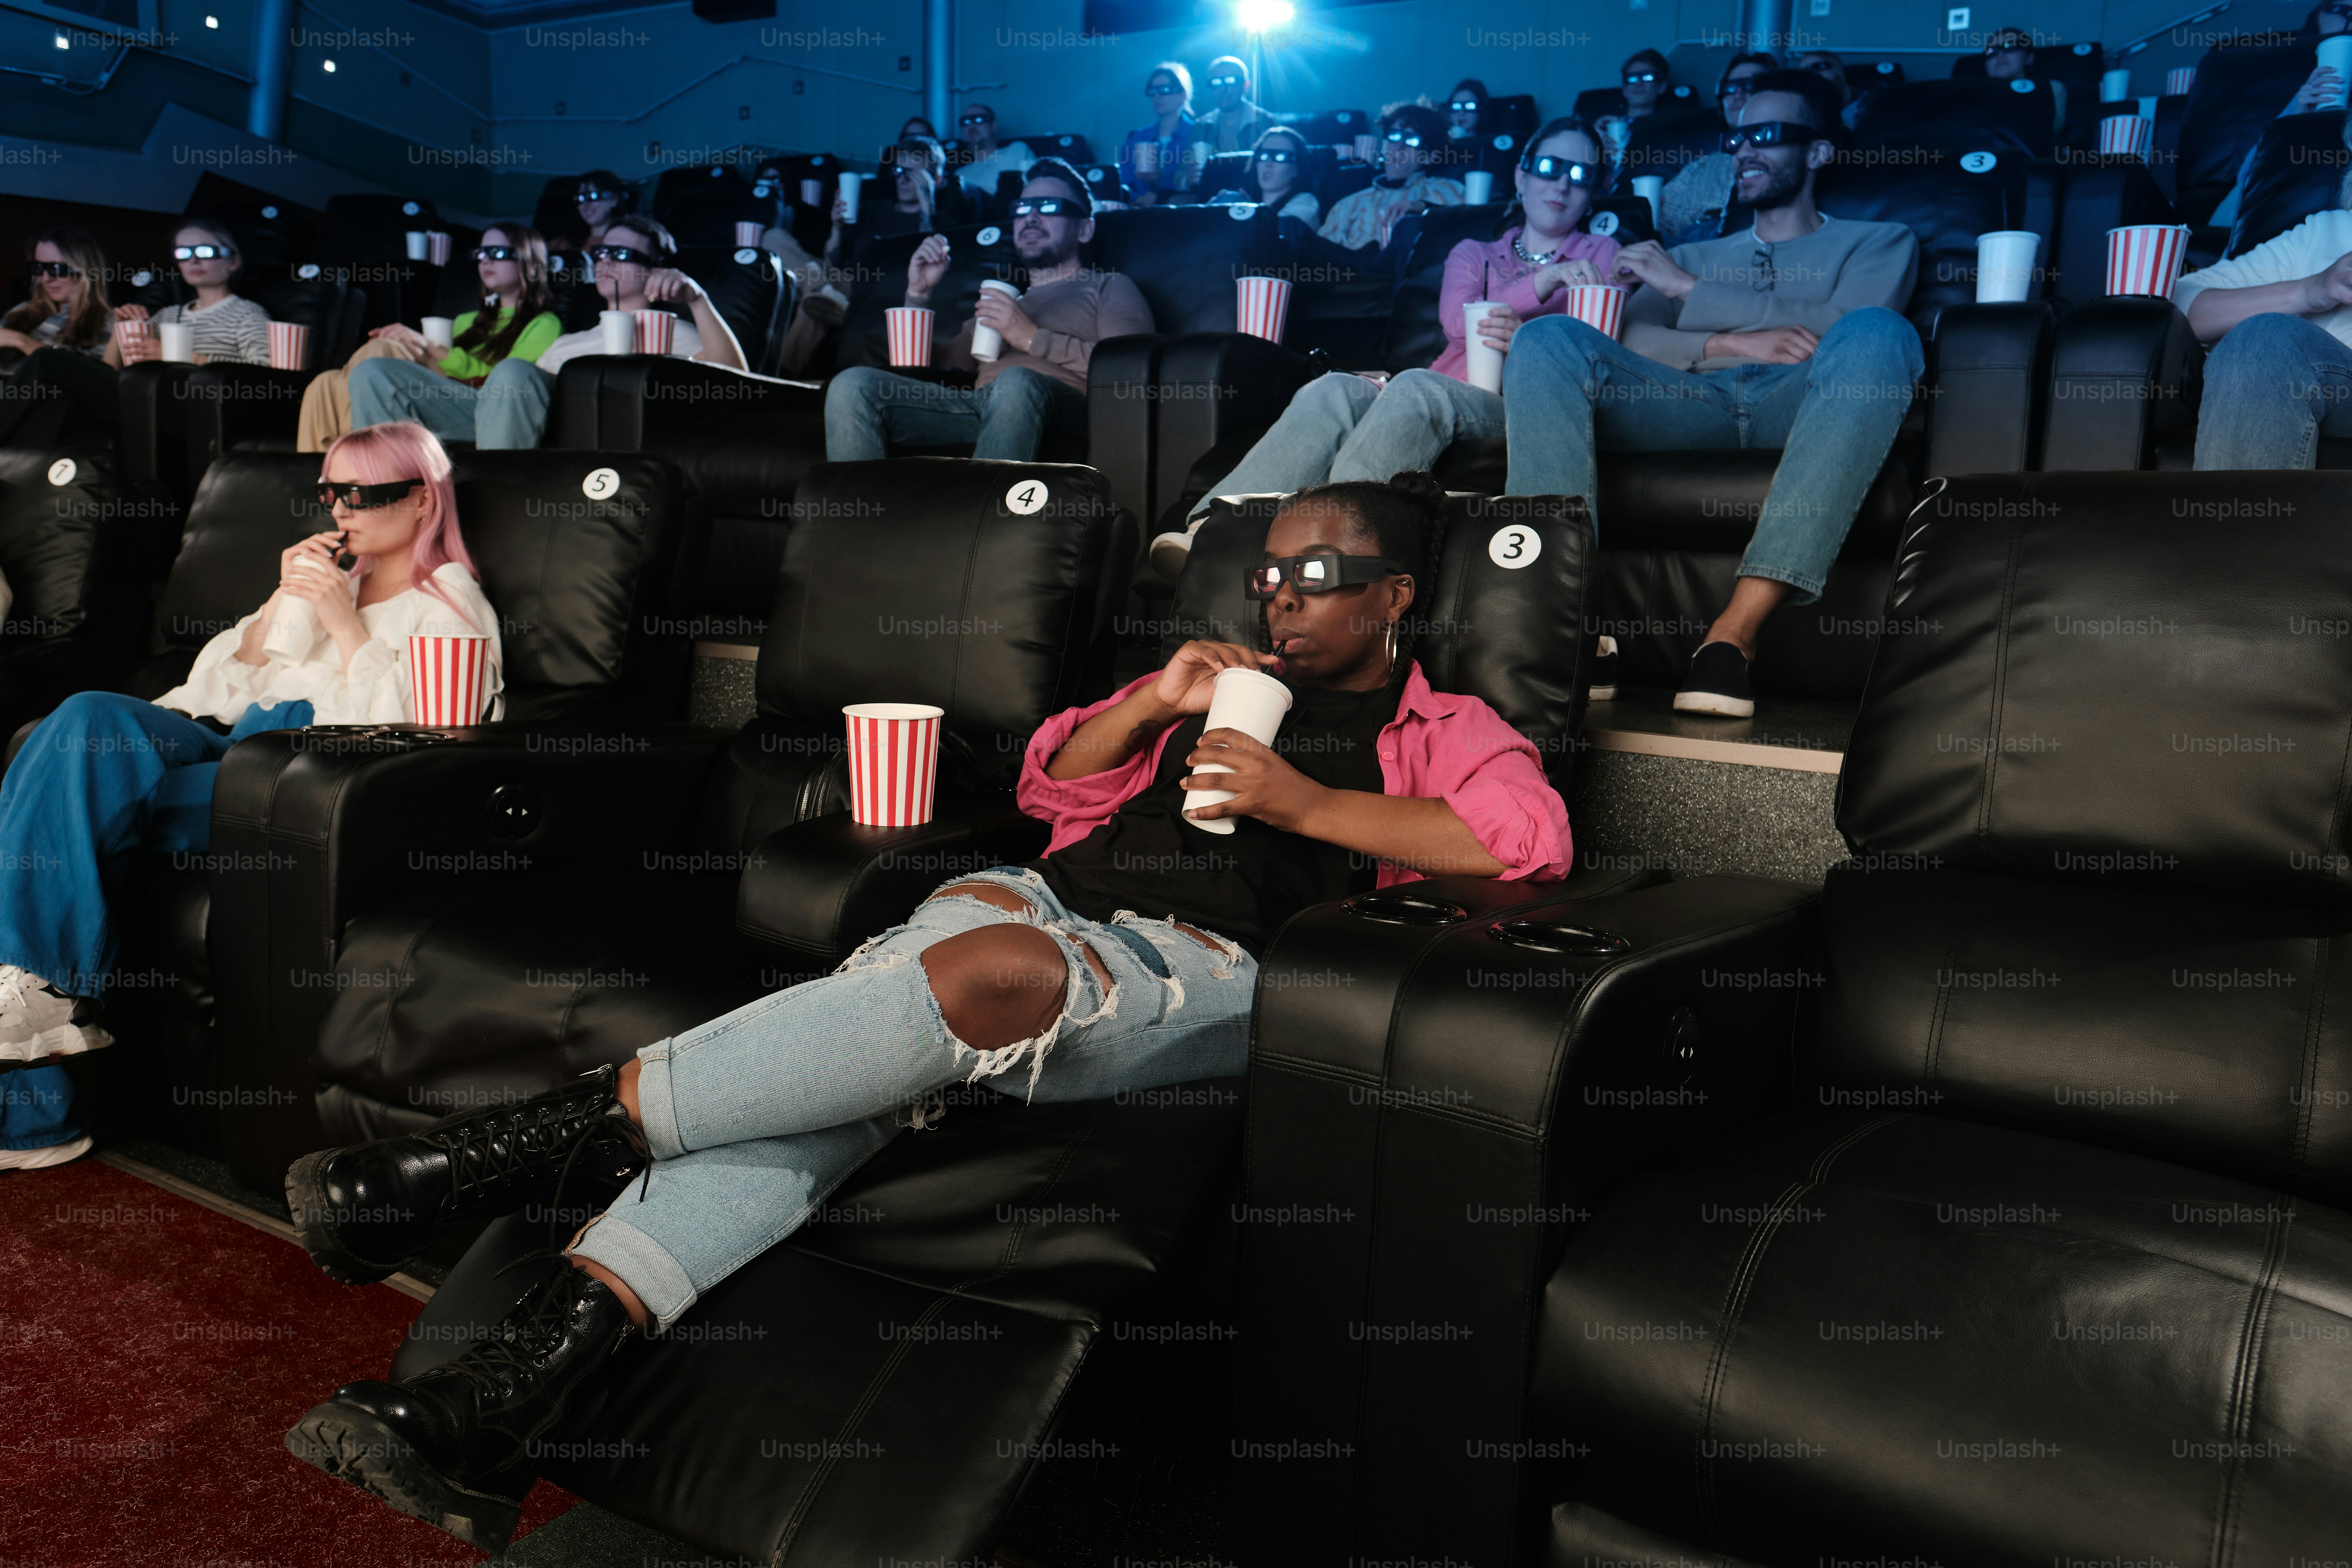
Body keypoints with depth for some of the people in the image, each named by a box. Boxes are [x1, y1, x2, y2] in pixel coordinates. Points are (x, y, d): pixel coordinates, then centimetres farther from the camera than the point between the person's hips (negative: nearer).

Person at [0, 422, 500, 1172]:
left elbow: (413, 739, -6)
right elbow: (213, 690, 22)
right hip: (223, 746, 6)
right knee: (90, 720, -25)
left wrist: (345, 623, -7)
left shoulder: (454, 604, 11)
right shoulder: (325, 578, 31)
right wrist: (280, 602, 8)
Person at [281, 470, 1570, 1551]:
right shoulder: (1233, 683, 32)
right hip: (1038, 903, 5)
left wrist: (1307, 802, -10)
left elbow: (1535, 837, -5)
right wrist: (1150, 703, 9)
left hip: (1208, 969, -4)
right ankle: (504, 1392, -36)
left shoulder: (1441, 727, 17)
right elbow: (1050, 785, 28)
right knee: (832, 1076, -27)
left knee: (993, 974, -38)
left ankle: (533, 1137, -34)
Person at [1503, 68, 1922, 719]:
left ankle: (1734, 634, -43)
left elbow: (1841, 332, 3)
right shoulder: (1697, 255, 35)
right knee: (1547, 337, -23)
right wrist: (1738, 345, -4)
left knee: (1880, 332, -36)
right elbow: (1634, 344, 15)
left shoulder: (1879, 242, 27)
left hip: (1798, 409, -2)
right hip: (1690, 406, 2)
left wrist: (1689, 289, 6)